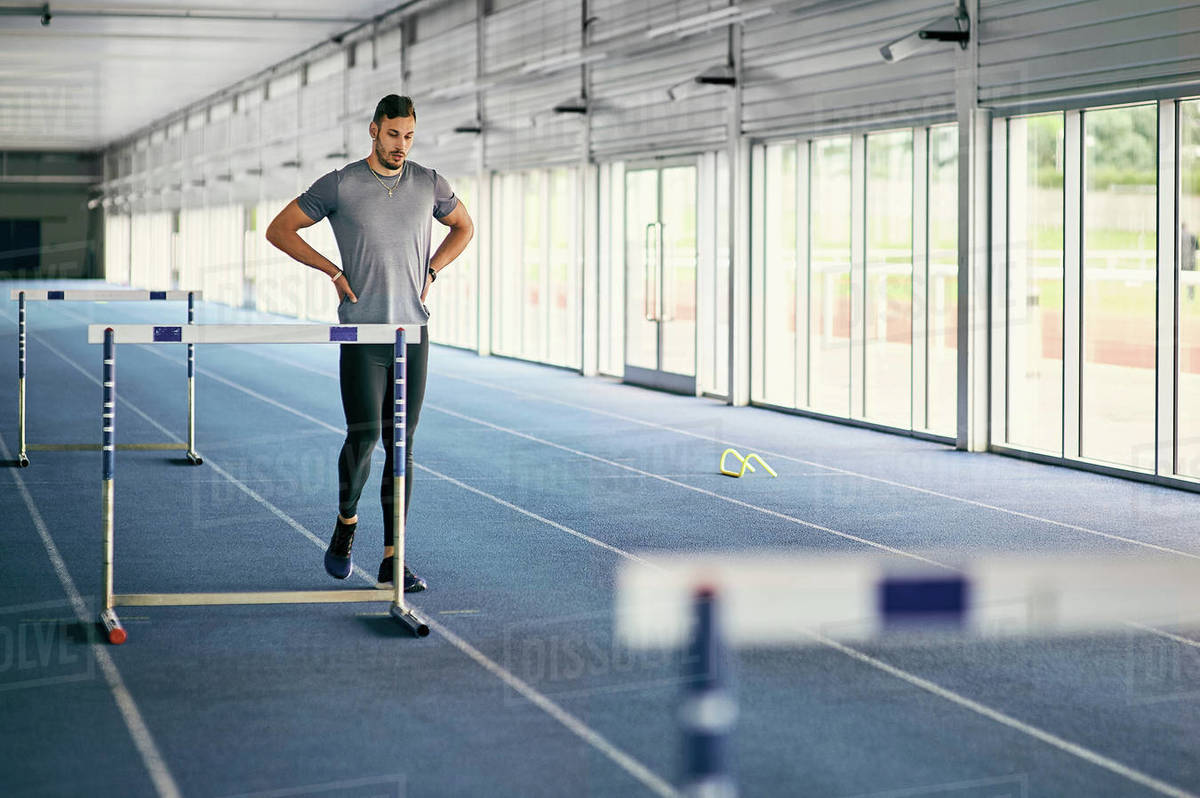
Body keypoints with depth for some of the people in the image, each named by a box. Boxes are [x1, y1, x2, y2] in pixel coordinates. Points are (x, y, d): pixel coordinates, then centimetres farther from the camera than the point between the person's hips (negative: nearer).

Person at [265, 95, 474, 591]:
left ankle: (392, 561, 7)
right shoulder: (339, 185, -4)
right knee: (364, 436, -13)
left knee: (401, 444, 3)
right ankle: (346, 520, 17)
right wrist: (333, 272, -3)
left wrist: (431, 271, 10)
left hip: (413, 331, 3)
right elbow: (279, 229, 3)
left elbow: (463, 226, 25)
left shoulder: (429, 184, 7)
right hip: (362, 332, -3)